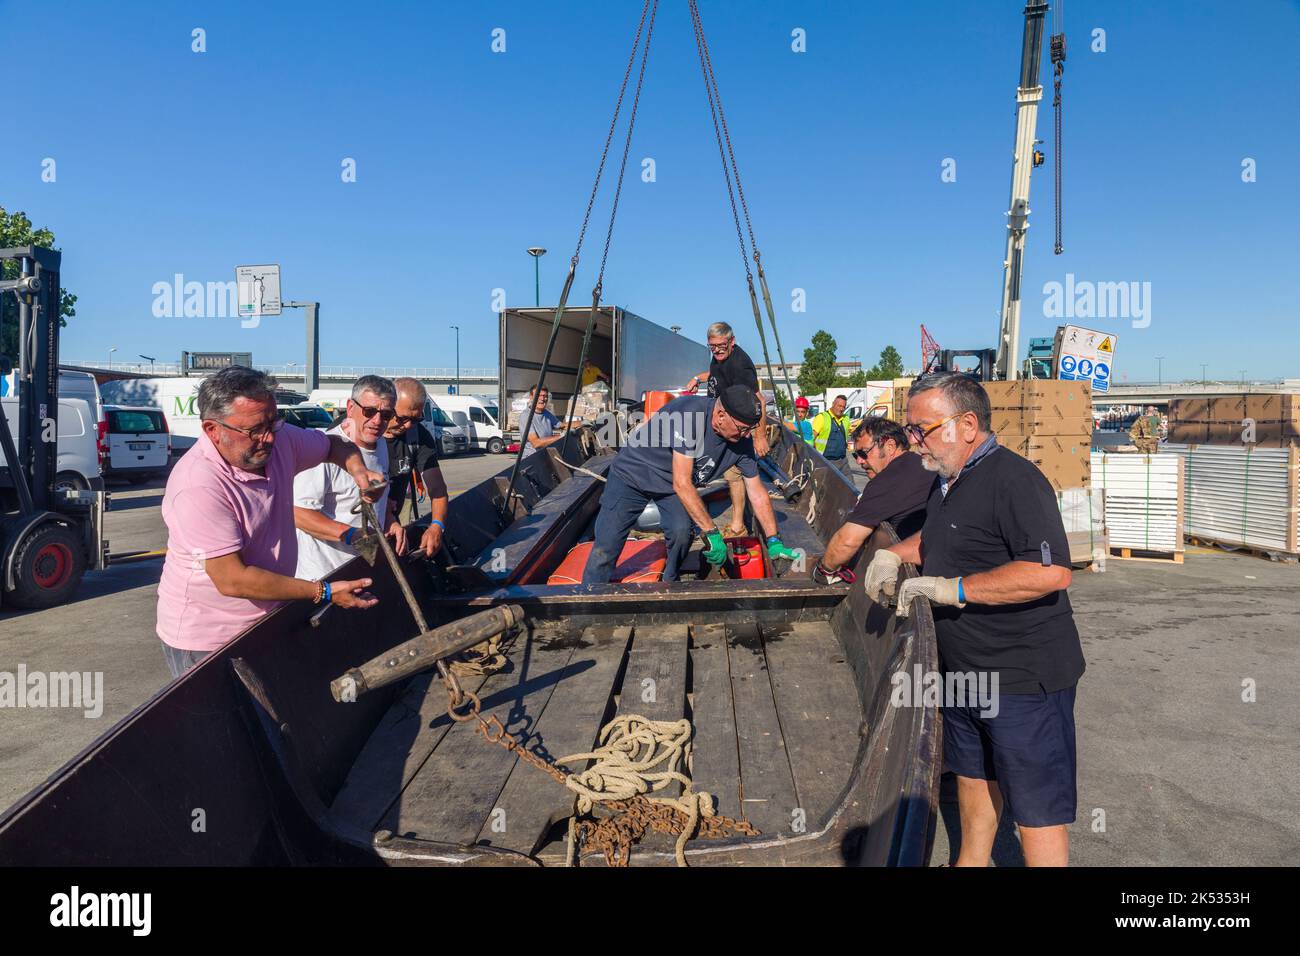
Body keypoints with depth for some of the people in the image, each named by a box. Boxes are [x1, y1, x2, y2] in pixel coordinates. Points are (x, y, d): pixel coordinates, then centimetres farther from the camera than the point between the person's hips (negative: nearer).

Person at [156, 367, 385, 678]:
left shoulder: (280, 440, -7)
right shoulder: (198, 486, -28)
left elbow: (333, 444, 14)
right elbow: (232, 579, -28)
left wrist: (357, 470, -10)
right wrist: (324, 592, -24)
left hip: (268, 623, 7)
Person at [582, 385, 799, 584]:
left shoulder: (742, 439, -15)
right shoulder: (690, 414, -35)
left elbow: (757, 493, -4)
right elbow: (682, 483, -35)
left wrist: (774, 542, -6)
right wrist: (712, 533, -33)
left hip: (670, 486, 5)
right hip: (632, 475, -5)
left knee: (682, 533, -21)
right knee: (605, 550, -11)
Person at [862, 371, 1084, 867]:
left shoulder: (1013, 481, -22)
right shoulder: (948, 482, 9)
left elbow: (1052, 572, -33)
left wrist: (953, 588, -29)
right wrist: (893, 554, 11)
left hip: (1023, 676, -9)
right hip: (965, 668, 10)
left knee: (1036, 806, 3)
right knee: (974, 775, 24)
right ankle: (971, 862, 42)